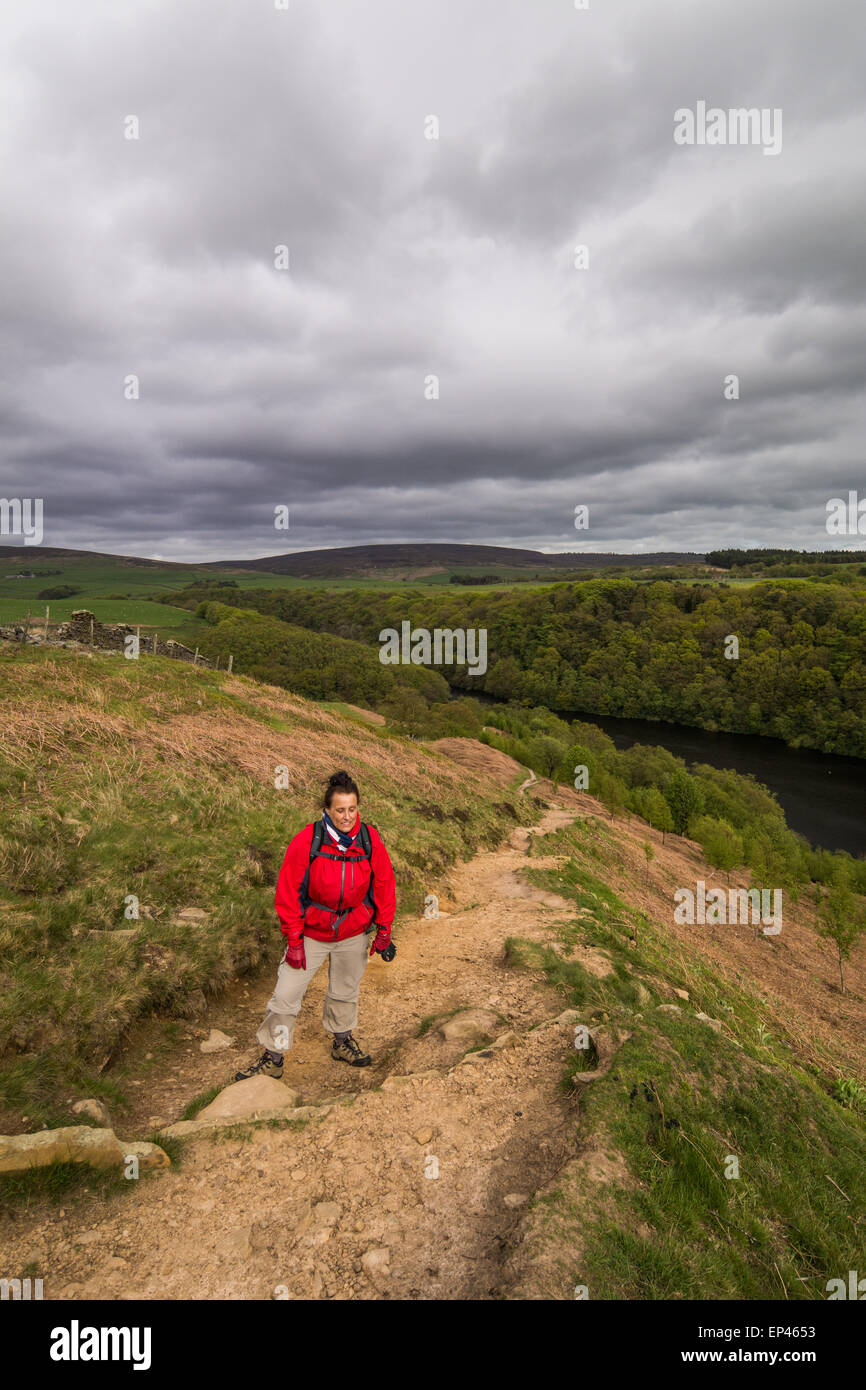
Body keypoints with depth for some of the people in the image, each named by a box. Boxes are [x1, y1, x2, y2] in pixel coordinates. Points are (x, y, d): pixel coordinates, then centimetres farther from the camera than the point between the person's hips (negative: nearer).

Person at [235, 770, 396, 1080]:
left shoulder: (370, 840, -13)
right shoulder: (306, 841, -21)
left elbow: (384, 886, -1)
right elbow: (288, 892, -15)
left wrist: (383, 931, 1)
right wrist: (293, 940, -13)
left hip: (354, 933, 2)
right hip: (311, 933, -2)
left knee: (346, 991, 21)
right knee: (285, 996, 0)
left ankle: (342, 1042, 45)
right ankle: (273, 1058, 19)